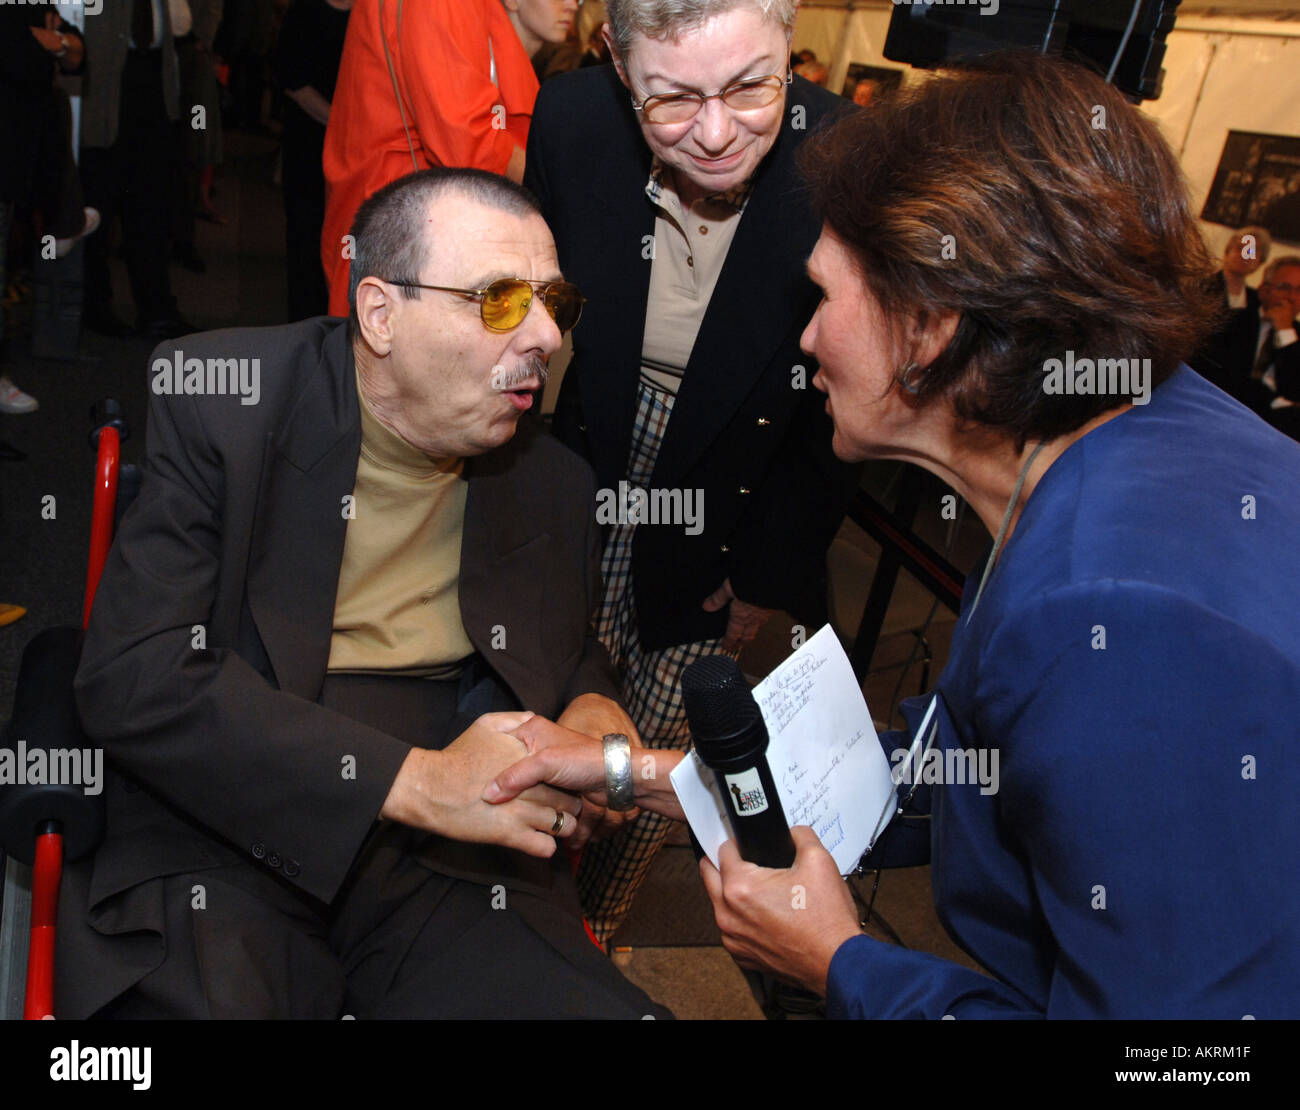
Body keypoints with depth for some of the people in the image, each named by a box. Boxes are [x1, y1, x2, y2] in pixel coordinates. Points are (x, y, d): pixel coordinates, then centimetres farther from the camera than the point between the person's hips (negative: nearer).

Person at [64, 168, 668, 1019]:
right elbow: (132, 679, -13)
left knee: (610, 1005, -20)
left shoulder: (552, 480, 7)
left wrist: (593, 711, -2)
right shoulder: (215, 406, -5)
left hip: (454, 871, 3)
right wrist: (418, 781, -17)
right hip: (217, 859, -2)